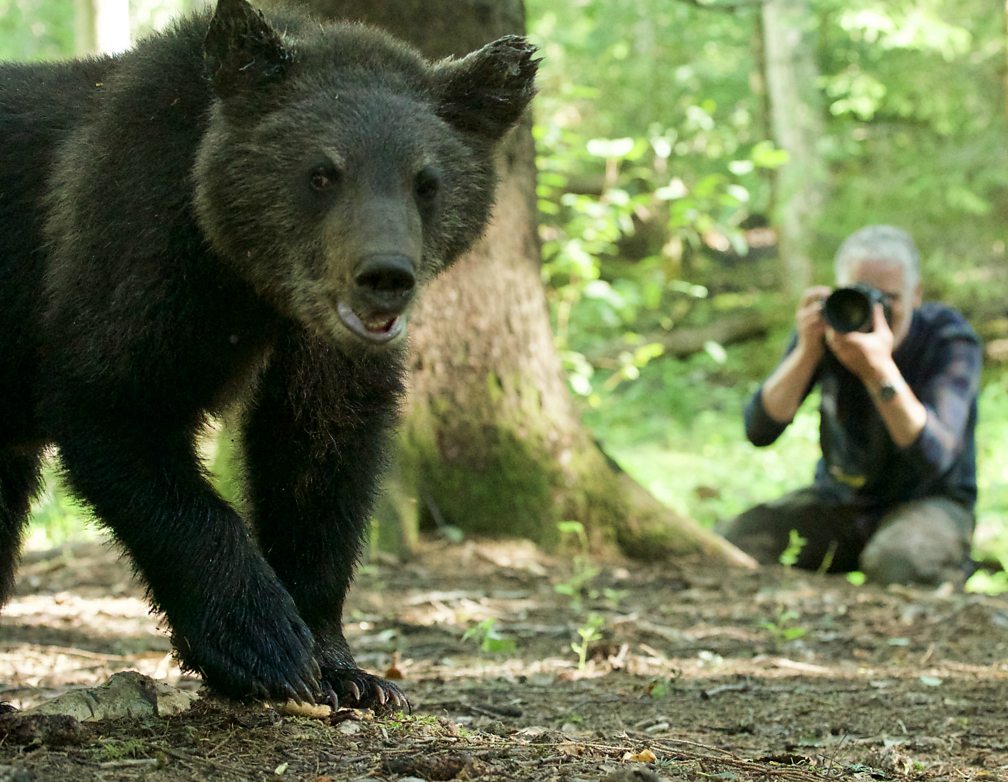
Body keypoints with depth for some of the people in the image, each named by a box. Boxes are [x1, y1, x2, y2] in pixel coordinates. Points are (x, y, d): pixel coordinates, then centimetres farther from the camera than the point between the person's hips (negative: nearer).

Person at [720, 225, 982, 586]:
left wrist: (880, 368, -40)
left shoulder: (949, 339, -16)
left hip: (928, 500, -3)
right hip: (839, 499, 3)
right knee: (731, 544, -21)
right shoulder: (829, 326, -7)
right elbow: (759, 431, -14)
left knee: (895, 561, -38)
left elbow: (935, 458, -30)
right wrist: (807, 351, -27)